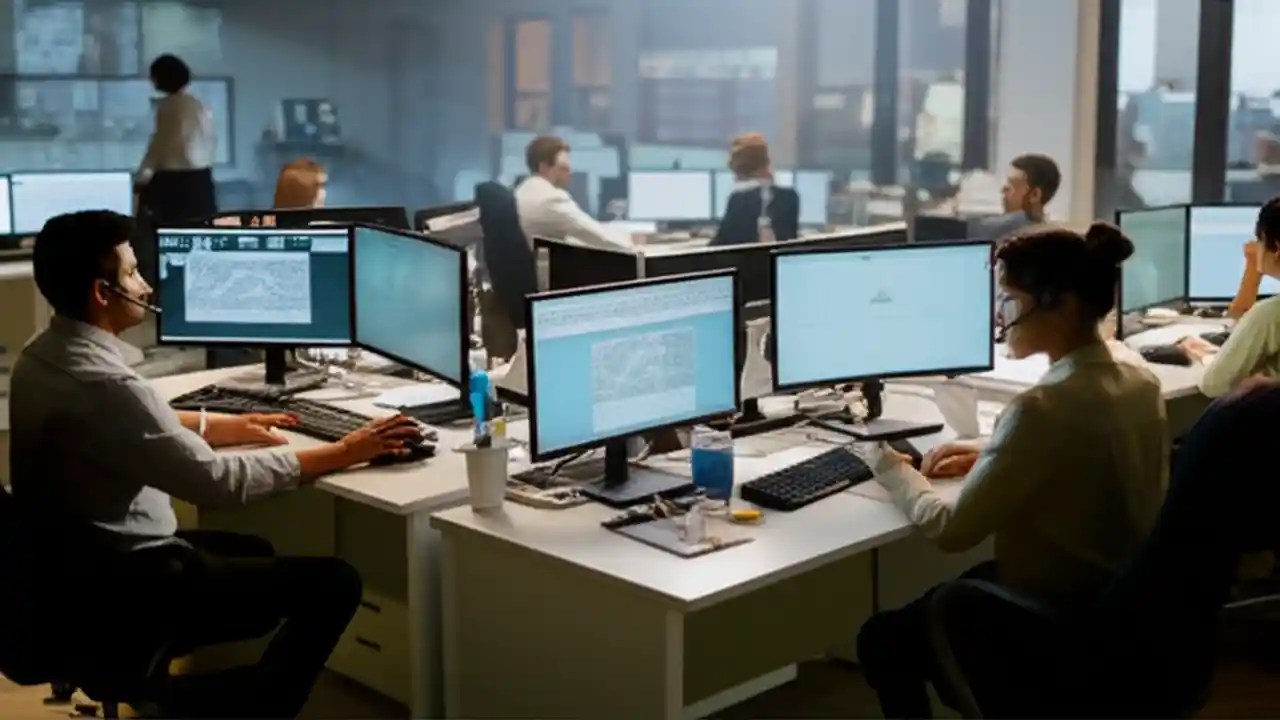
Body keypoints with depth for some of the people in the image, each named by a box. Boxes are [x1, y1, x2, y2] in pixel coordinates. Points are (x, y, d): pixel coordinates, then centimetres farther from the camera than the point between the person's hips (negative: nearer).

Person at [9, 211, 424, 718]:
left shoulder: (42, 354, 2)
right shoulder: (101, 383, -28)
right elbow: (219, 482, -26)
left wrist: (229, 427, 12)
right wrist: (344, 453, -18)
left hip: (73, 568, 10)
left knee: (252, 551, 29)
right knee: (333, 582, -8)